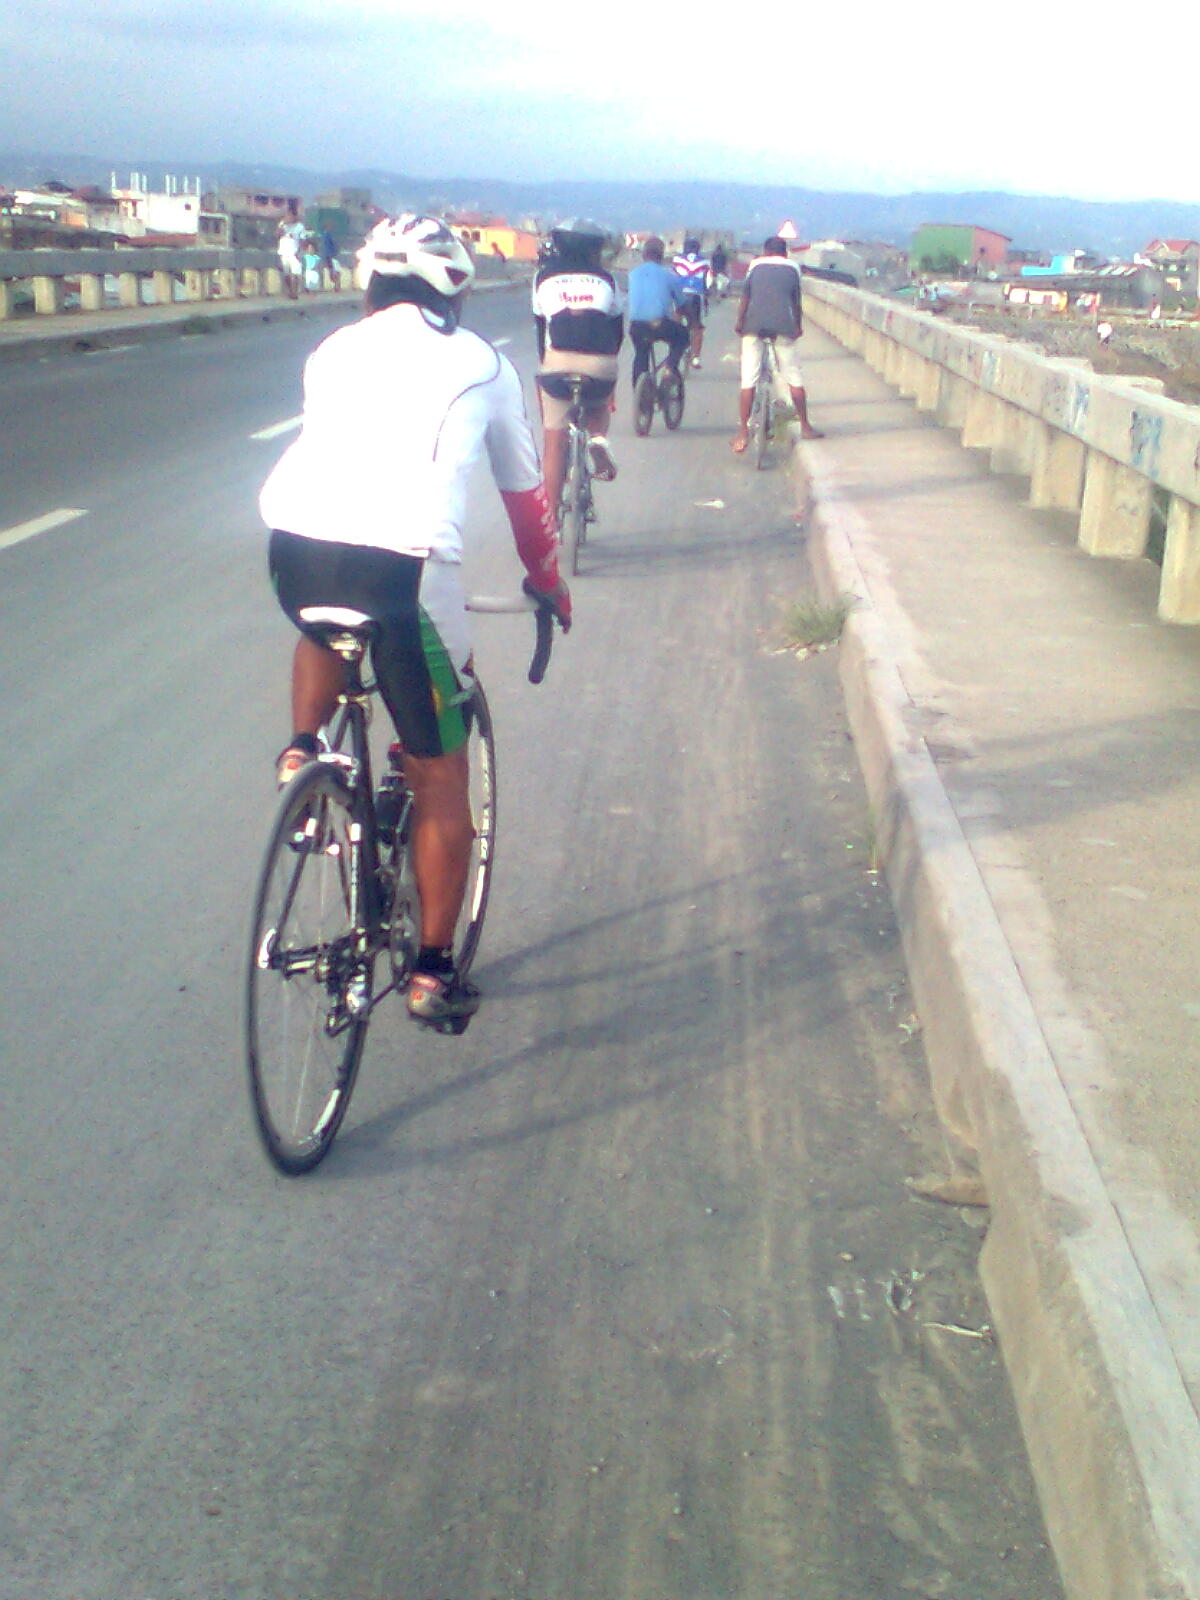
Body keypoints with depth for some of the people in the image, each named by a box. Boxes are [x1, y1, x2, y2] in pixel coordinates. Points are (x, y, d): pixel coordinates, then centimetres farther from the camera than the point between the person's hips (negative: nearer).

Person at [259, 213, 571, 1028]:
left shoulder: (335, 350, 27)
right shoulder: (482, 363, 20)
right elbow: (526, 493, 28)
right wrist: (550, 586, 44)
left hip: (294, 541, 4)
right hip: (402, 563, -3)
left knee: (325, 625, 43)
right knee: (441, 777, 12)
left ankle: (301, 751, 24)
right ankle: (435, 972, 18)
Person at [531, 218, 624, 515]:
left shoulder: (544, 276, 15)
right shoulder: (605, 279, 17)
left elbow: (540, 327, 19)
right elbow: (618, 330, 21)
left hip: (558, 363, -1)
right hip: (601, 365, 1)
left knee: (554, 444, 9)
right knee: (600, 403, 35)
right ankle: (598, 438, 4)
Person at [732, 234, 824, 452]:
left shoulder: (755, 265, 14)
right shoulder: (792, 268, 15)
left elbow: (745, 297, 9)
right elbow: (796, 302, 16)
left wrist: (739, 323, 20)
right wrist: (799, 326, 30)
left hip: (753, 325, 0)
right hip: (783, 325, 0)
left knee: (748, 381, 2)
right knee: (794, 378, 11)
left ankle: (742, 433, -1)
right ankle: (805, 427, 17)